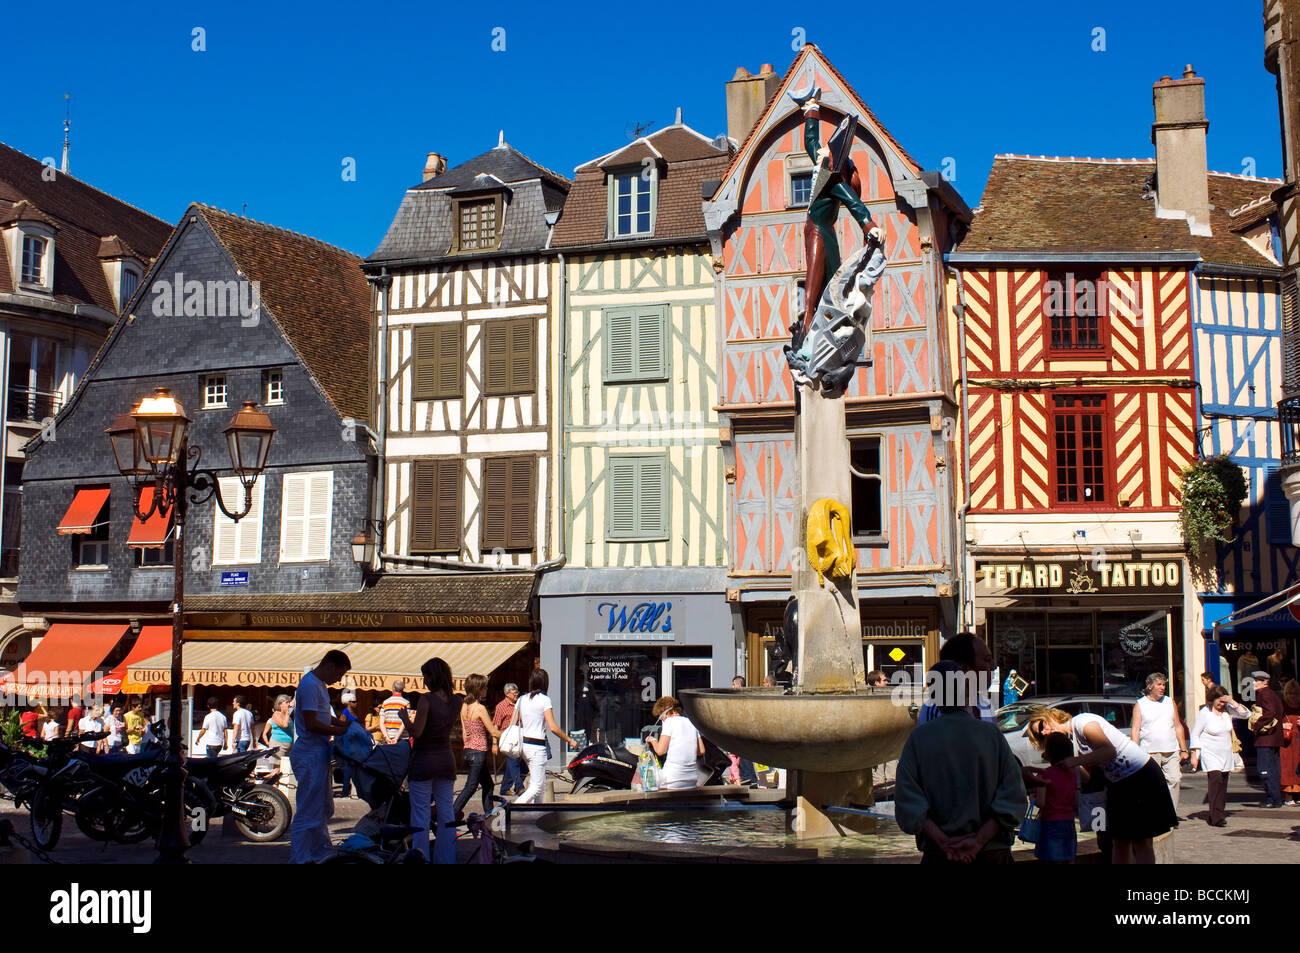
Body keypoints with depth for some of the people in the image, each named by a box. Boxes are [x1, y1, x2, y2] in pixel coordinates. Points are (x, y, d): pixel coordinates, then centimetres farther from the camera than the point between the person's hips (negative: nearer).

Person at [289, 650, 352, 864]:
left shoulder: (319, 684, 15)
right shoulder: (309, 684, -18)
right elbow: (311, 724, -23)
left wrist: (343, 723, 9)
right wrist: (338, 731, -15)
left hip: (319, 753, 11)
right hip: (310, 755, -11)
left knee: (323, 808, 20)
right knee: (308, 810, -7)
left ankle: (322, 852, 30)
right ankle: (299, 859, -2)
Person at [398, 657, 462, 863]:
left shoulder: (426, 700, -16)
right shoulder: (456, 701, 2)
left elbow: (416, 732, -16)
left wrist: (404, 717, 1)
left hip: (424, 761, -6)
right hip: (446, 760, 6)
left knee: (420, 814, 2)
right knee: (446, 812, 11)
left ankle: (420, 857, 4)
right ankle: (447, 858, 13)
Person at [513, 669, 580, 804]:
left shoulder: (522, 699, 7)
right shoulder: (544, 699, -11)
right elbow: (553, 728, -15)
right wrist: (569, 741, -4)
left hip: (523, 744, 7)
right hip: (537, 746, -7)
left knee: (541, 784, 18)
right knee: (536, 787, -5)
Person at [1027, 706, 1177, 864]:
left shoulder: (1081, 722, -15)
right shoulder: (1071, 739, 10)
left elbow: (1109, 750, -28)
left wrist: (1075, 761, -26)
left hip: (1142, 775, -9)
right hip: (1120, 784, 9)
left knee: (1141, 842, -8)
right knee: (1120, 842, 9)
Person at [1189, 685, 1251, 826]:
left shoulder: (1227, 710, 4)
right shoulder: (1204, 713, -8)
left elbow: (1246, 714, 2)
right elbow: (1195, 735, -4)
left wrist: (1233, 703, -11)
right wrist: (1194, 756, -7)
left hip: (1225, 755, 5)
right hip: (1210, 755, -5)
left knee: (1222, 786, 5)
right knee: (1216, 780, -20)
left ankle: (1214, 817, 12)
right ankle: (1217, 817, -22)